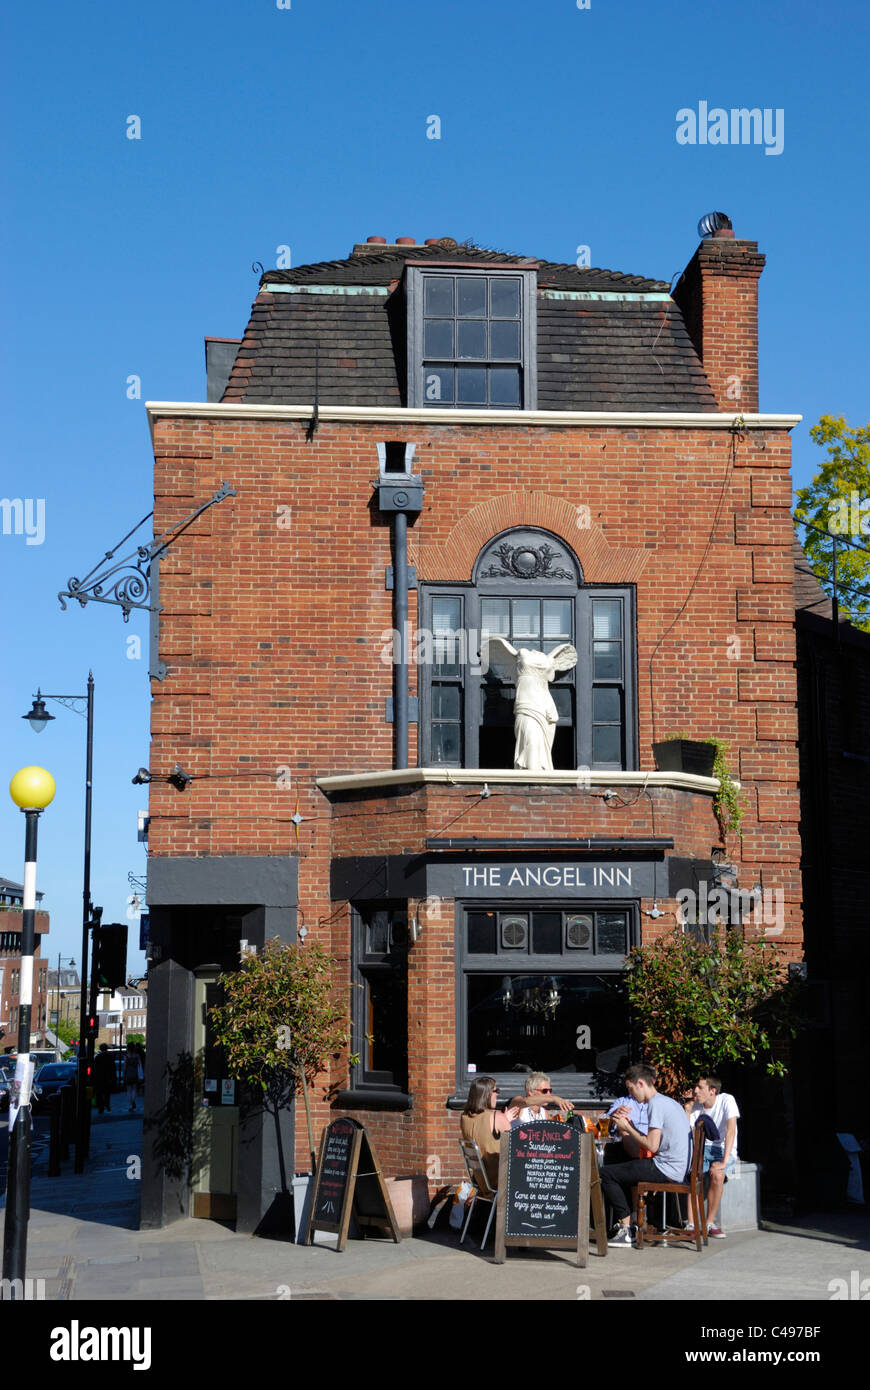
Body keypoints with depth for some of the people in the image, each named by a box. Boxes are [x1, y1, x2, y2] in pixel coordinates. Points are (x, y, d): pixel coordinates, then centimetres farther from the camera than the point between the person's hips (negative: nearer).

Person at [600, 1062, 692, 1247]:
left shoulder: (656, 1104, -13)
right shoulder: (668, 1102, 18)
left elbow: (652, 1146, -19)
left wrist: (627, 1128, -7)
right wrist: (627, 1125, 11)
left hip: (666, 1170, -11)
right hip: (678, 1168, 11)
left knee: (606, 1174, -6)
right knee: (621, 1168, 26)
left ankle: (627, 1230, -4)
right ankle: (626, 1225, 21)